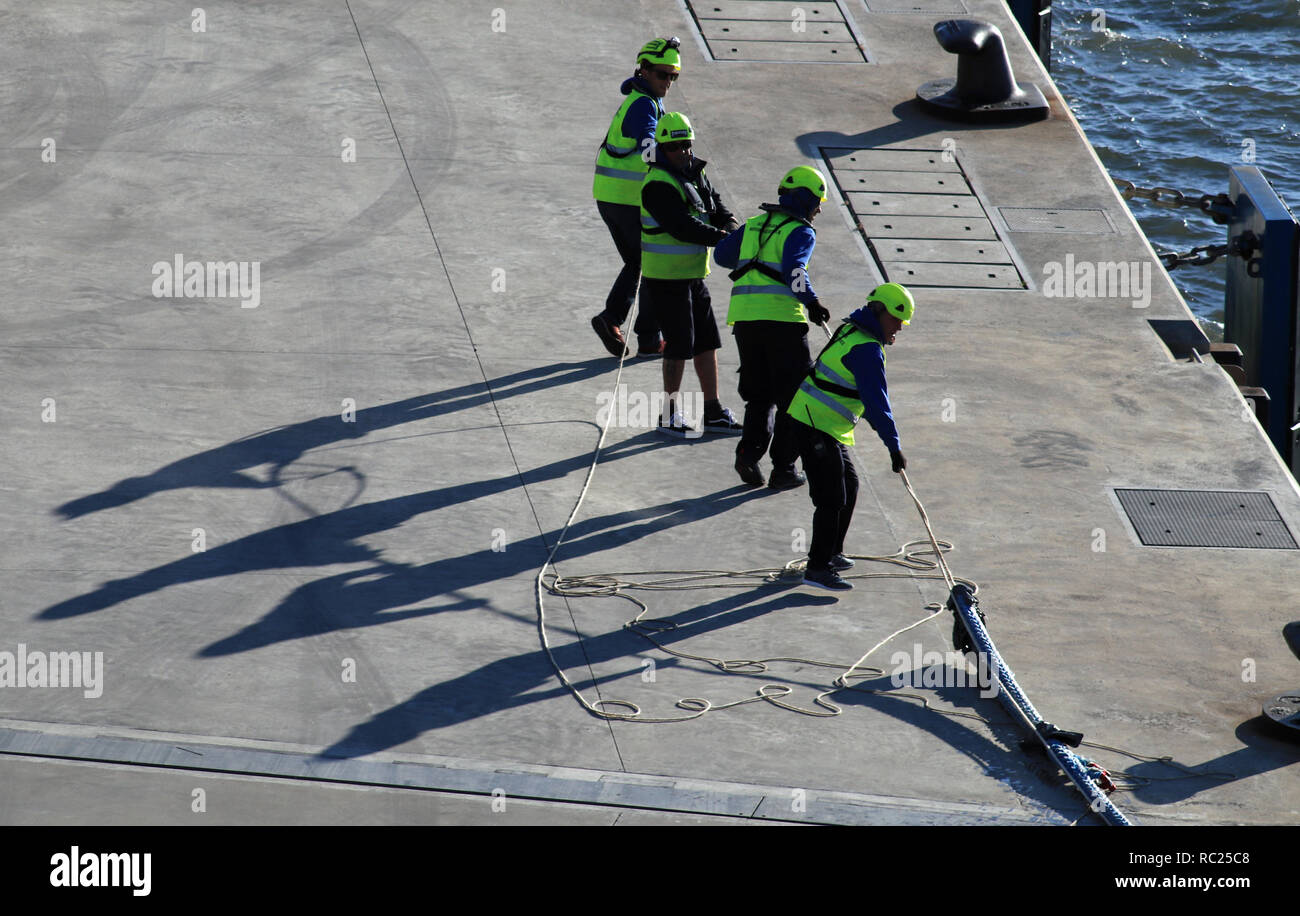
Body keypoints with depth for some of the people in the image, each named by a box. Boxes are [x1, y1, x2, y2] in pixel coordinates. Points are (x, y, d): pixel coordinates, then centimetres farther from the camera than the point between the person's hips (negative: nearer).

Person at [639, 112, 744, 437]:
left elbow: (715, 205, 8)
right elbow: (681, 225, -28)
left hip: (693, 274, 9)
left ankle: (713, 413, 20)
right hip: (666, 279, -9)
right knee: (680, 346, -3)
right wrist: (720, 239, -30)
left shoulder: (695, 174, 9)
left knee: (707, 342, 12)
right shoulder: (659, 184, -19)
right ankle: (670, 416, 9)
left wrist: (729, 224, -15)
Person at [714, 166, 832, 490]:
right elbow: (794, 269, -18)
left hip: (744, 316, 6)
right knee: (793, 396, 6)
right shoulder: (801, 232, -1)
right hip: (782, 317, -6)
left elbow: (722, 254, 29)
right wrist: (812, 303, -17)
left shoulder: (754, 226, 19)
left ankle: (750, 451, -4)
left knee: (759, 394, 17)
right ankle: (783, 469, 4)